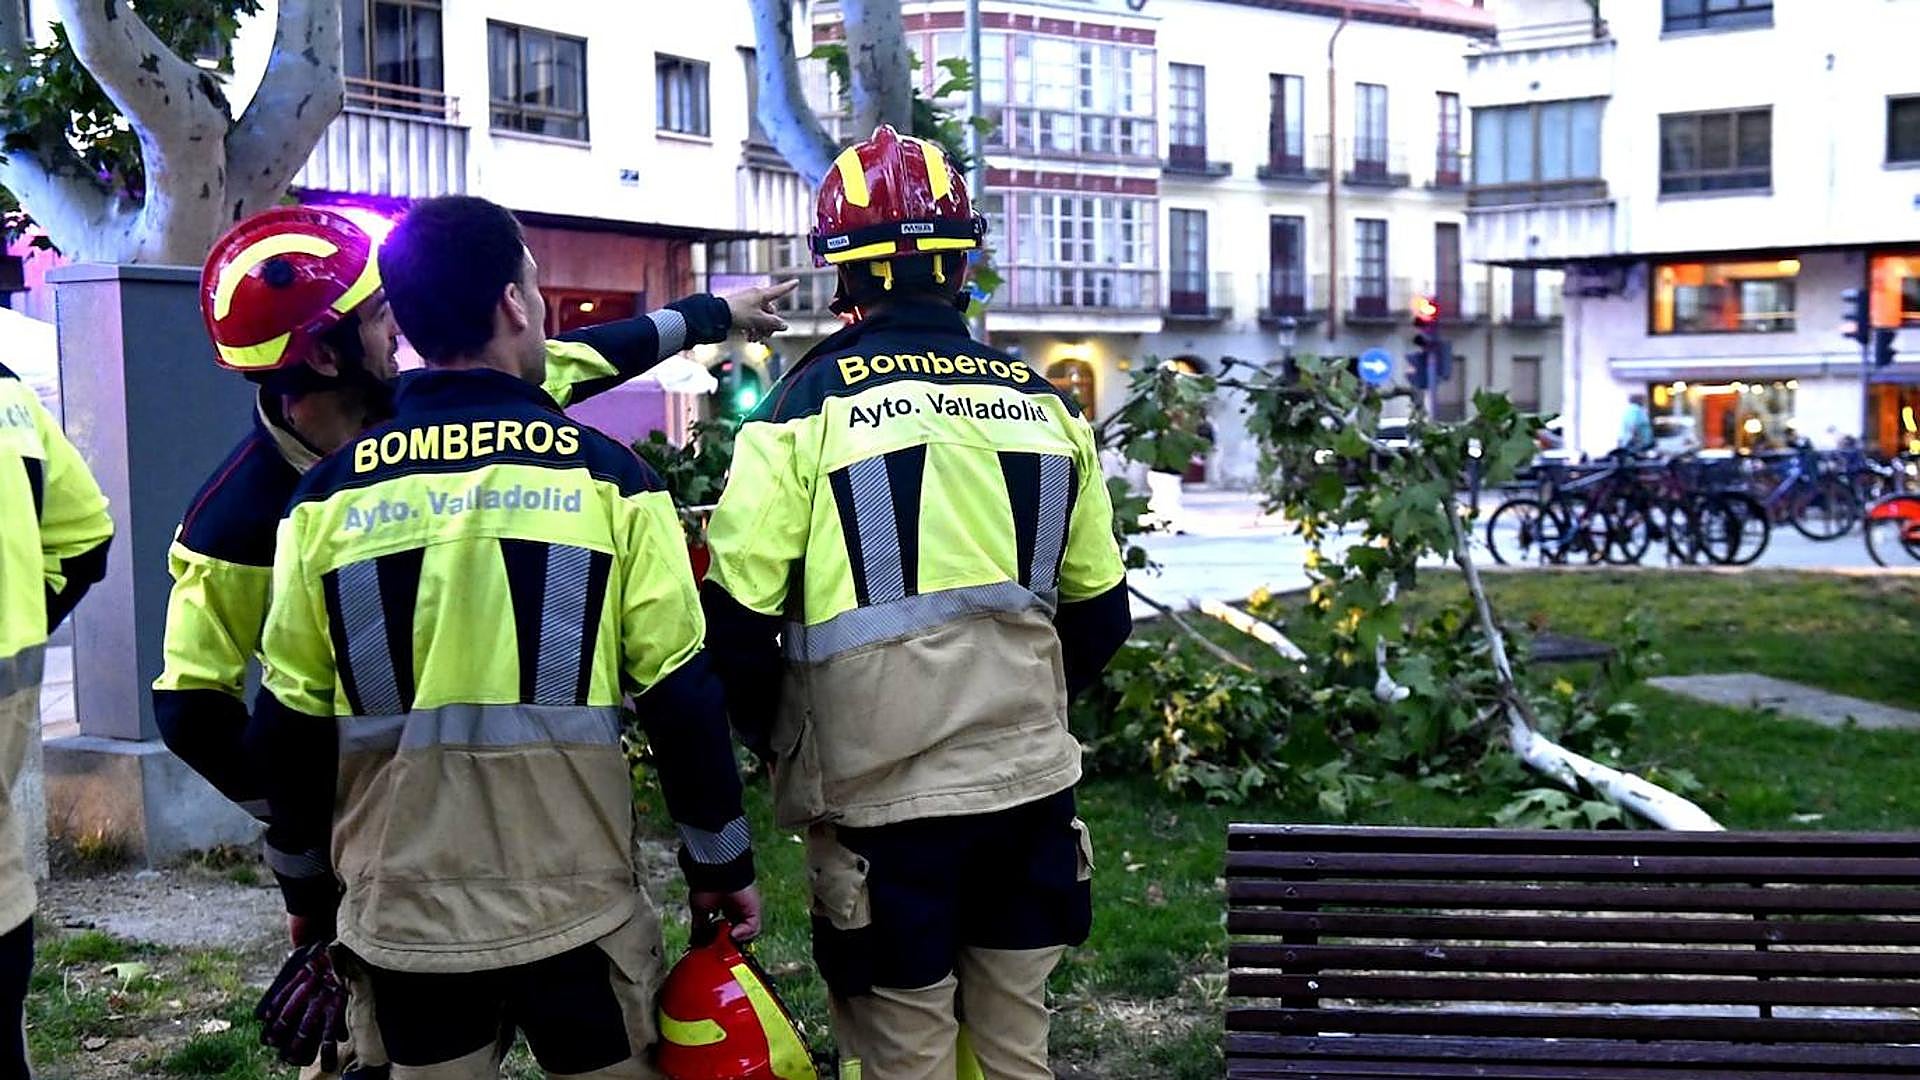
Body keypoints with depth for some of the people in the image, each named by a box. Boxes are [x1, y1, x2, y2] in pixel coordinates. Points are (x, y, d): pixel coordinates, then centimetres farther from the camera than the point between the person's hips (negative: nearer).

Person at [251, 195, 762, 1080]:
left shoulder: (328, 494, -1)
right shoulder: (605, 476, -7)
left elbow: (291, 723, 4)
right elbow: (680, 696, -6)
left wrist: (308, 883, 17)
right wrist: (720, 860, 6)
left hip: (400, 912, 2)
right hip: (574, 906, -2)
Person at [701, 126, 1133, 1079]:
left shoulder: (808, 403, -7)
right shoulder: (1041, 402, 6)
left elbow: (739, 612, -9)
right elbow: (1099, 611, 12)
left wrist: (774, 741, 8)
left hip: (882, 797, -4)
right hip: (1031, 783, 4)